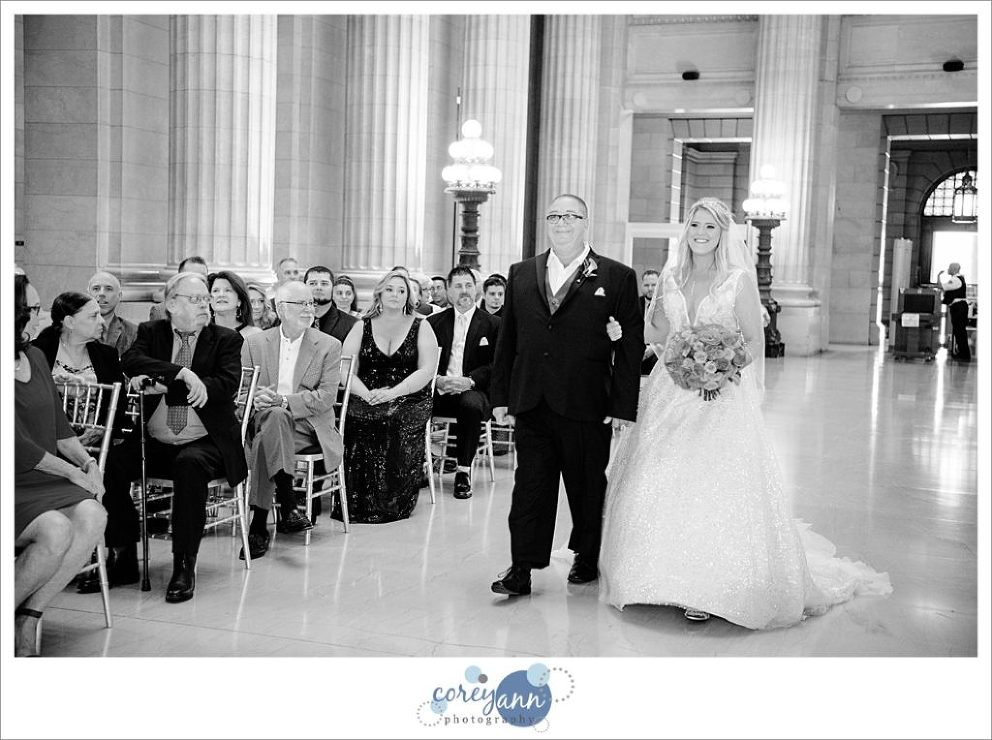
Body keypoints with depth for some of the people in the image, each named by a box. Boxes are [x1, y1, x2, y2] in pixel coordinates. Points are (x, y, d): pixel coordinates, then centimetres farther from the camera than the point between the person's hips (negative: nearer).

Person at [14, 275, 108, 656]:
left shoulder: (35, 356, 13)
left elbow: (59, 425, 17)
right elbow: (16, 446, -15)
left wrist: (87, 461, 2)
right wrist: (71, 472, -10)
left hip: (45, 481, 7)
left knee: (92, 515, -21)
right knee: (56, 529, -31)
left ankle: (30, 614, -10)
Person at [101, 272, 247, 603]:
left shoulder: (225, 339, 5)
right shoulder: (151, 331, 12)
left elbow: (227, 385, -11)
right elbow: (130, 362, -8)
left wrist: (163, 387, -18)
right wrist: (180, 373, -24)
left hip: (204, 443, -3)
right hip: (154, 442, 3)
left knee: (189, 466, -35)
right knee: (111, 461, -23)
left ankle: (184, 566, -26)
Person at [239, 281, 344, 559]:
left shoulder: (329, 345, 5)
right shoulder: (255, 343, 12)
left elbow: (327, 396, -6)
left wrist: (283, 400, -19)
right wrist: (258, 398, -18)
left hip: (309, 425, -1)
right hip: (267, 419, 2)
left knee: (265, 439, -32)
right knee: (274, 416, -35)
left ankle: (259, 526, -30)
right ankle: (288, 508, -37)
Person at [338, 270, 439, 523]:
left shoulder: (421, 327, 10)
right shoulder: (361, 327, 14)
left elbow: (426, 371, -1)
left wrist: (393, 392, -16)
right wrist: (367, 394, -15)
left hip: (409, 398, -1)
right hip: (365, 397, 1)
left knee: (394, 420, -32)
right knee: (356, 418, -30)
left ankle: (392, 503, -17)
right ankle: (358, 502, -13)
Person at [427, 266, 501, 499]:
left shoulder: (493, 324, 8)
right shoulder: (434, 322, 16)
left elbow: (496, 366, -1)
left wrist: (470, 381, -18)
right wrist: (436, 379, -14)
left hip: (473, 391, -2)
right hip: (439, 390, 2)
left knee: (471, 404, -38)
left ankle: (464, 471, -24)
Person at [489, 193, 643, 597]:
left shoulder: (617, 277, 0)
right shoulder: (521, 274, 11)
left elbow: (631, 345, -4)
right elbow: (507, 339, 11)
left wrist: (623, 405, -9)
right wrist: (501, 395, 7)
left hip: (587, 407, -2)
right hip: (531, 404, 2)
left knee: (587, 486, 11)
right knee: (530, 487, 2)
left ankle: (587, 557, 31)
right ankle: (521, 569, 7)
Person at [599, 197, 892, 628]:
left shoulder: (739, 279, -2)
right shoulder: (670, 277, 10)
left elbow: (755, 341, -2)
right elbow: (653, 330, 18)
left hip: (721, 396, -4)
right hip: (670, 394, 4)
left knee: (713, 487, -7)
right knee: (661, 484, 2)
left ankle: (708, 590, 2)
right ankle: (669, 579, 15)